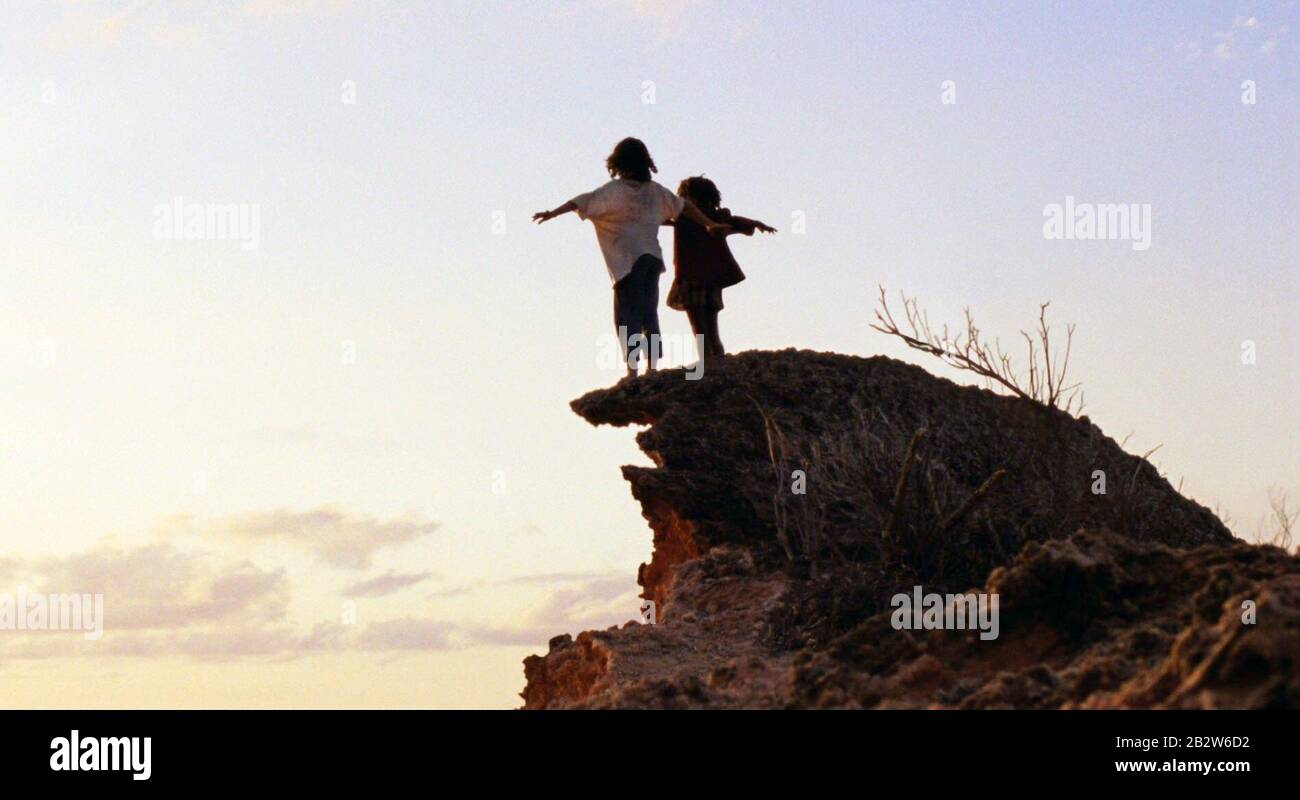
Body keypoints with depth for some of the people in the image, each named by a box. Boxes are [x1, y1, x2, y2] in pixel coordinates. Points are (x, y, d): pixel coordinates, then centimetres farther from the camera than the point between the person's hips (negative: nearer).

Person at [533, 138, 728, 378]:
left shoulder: (615, 190, -6)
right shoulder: (654, 190, 10)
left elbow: (583, 202, -15)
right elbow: (683, 206, 19)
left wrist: (552, 214, -15)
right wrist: (709, 225, 30)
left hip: (629, 259, -5)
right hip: (652, 257, 5)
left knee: (627, 315, -5)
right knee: (649, 314, 11)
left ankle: (632, 369, -13)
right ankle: (652, 366, 8)